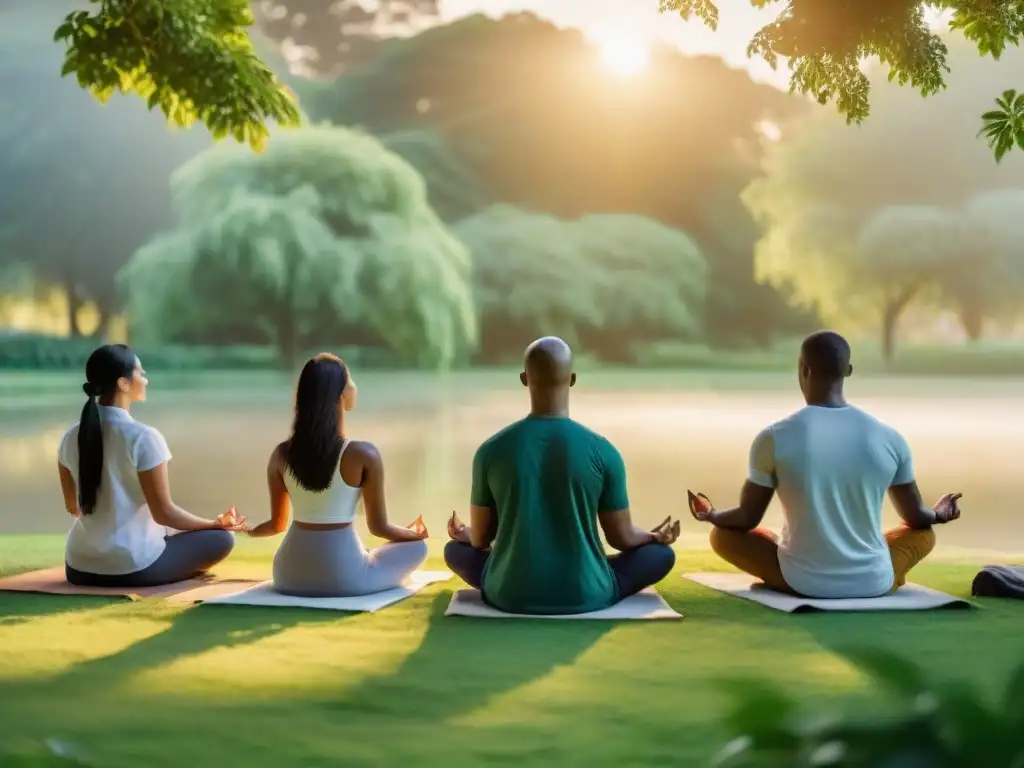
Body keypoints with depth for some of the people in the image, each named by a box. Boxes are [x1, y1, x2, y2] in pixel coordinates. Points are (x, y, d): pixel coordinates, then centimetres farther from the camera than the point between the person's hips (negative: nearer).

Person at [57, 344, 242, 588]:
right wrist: (218, 523, 1)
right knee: (222, 538, 11)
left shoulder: (72, 437, 0)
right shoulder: (144, 438, -19)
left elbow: (73, 507, 12)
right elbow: (163, 513, -15)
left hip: (80, 569, 6)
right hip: (134, 569, -6)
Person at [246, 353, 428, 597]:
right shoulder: (364, 455, -17)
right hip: (343, 575, -5)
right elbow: (378, 527, -7)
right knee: (417, 546, 18)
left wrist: (245, 530, 30)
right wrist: (413, 532, 15)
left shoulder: (281, 454, -4)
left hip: (290, 575, 5)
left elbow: (277, 524, 7)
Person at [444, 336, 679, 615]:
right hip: (585, 596, 0)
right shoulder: (602, 451, -11)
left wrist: (464, 534, 28)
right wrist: (656, 536, 23)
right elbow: (622, 538, 0)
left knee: (455, 548, 30)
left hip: (509, 595, 0)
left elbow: (480, 539, 2)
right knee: (661, 553, 22)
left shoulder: (491, 450, -8)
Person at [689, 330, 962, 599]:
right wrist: (938, 514, 33)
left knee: (722, 534, 20)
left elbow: (747, 519, -1)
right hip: (874, 583, 3)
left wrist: (712, 515, 22)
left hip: (802, 583, -2)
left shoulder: (774, 438, -12)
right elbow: (917, 517, 8)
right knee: (924, 533, 31)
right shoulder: (889, 438, -6)